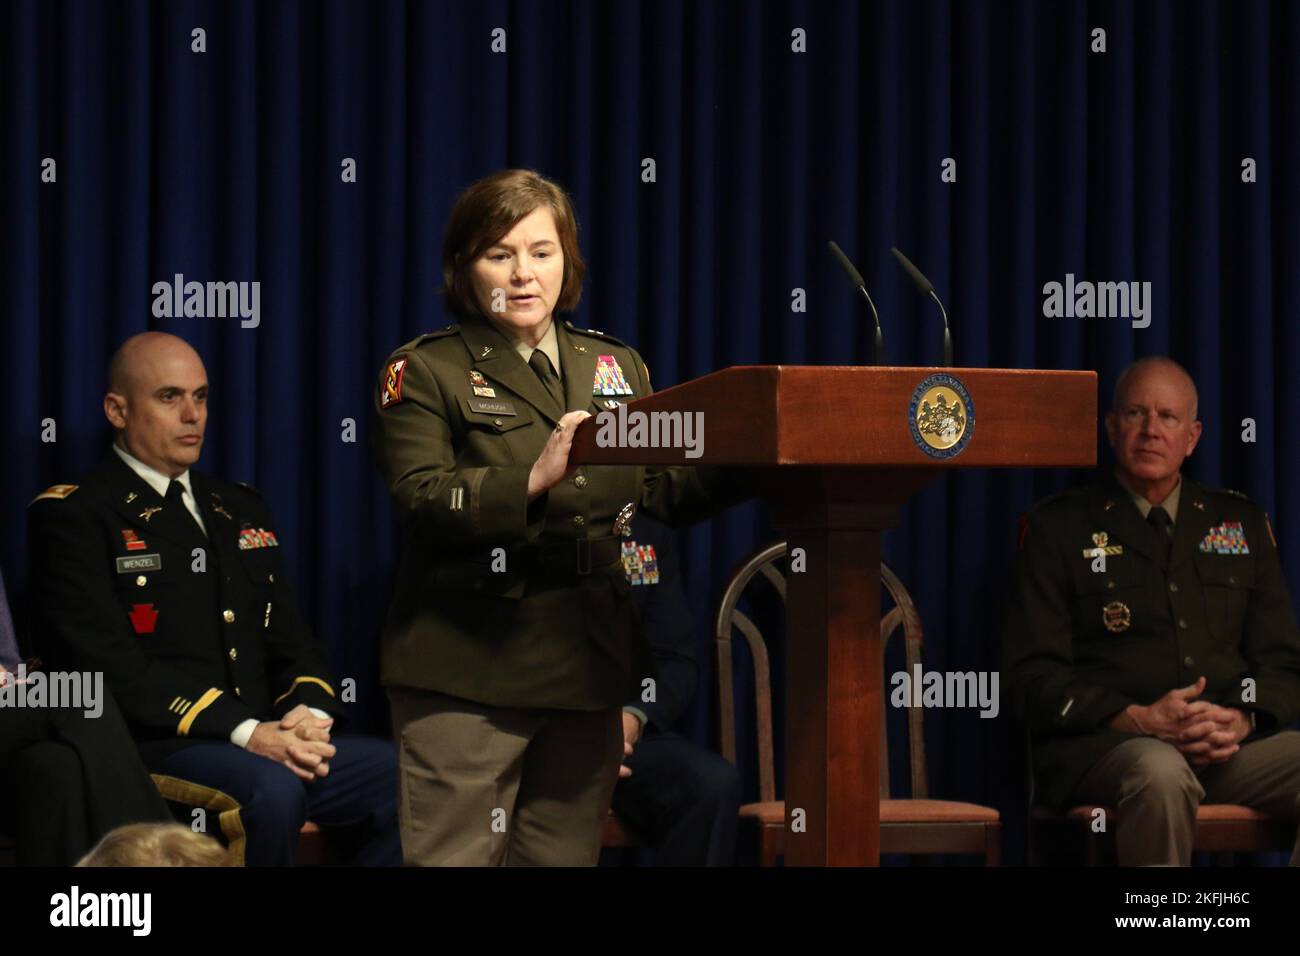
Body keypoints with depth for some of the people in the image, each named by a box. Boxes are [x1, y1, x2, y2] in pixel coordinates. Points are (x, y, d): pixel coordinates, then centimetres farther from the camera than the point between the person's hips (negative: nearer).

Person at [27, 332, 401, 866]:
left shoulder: (241, 510, 23)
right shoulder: (72, 516, 0)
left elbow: (291, 642, 21)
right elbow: (110, 665, -11)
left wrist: (310, 713, -4)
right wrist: (243, 732, -19)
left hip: (265, 742, 7)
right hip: (147, 751, -7)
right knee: (271, 788, -35)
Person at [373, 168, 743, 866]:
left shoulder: (615, 367, 17)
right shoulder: (424, 373, 2)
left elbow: (668, 493, 11)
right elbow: (422, 502, -13)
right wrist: (533, 480, -27)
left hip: (586, 672, 5)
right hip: (470, 670, -5)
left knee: (566, 854, 8)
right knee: (456, 857, -8)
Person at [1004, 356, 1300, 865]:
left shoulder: (1241, 522, 19)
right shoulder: (1058, 527, 7)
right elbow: (1035, 676, 0)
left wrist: (1242, 719, -7)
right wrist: (1140, 720, -16)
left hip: (1231, 743, 4)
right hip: (1101, 743, -4)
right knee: (1160, 774, -39)